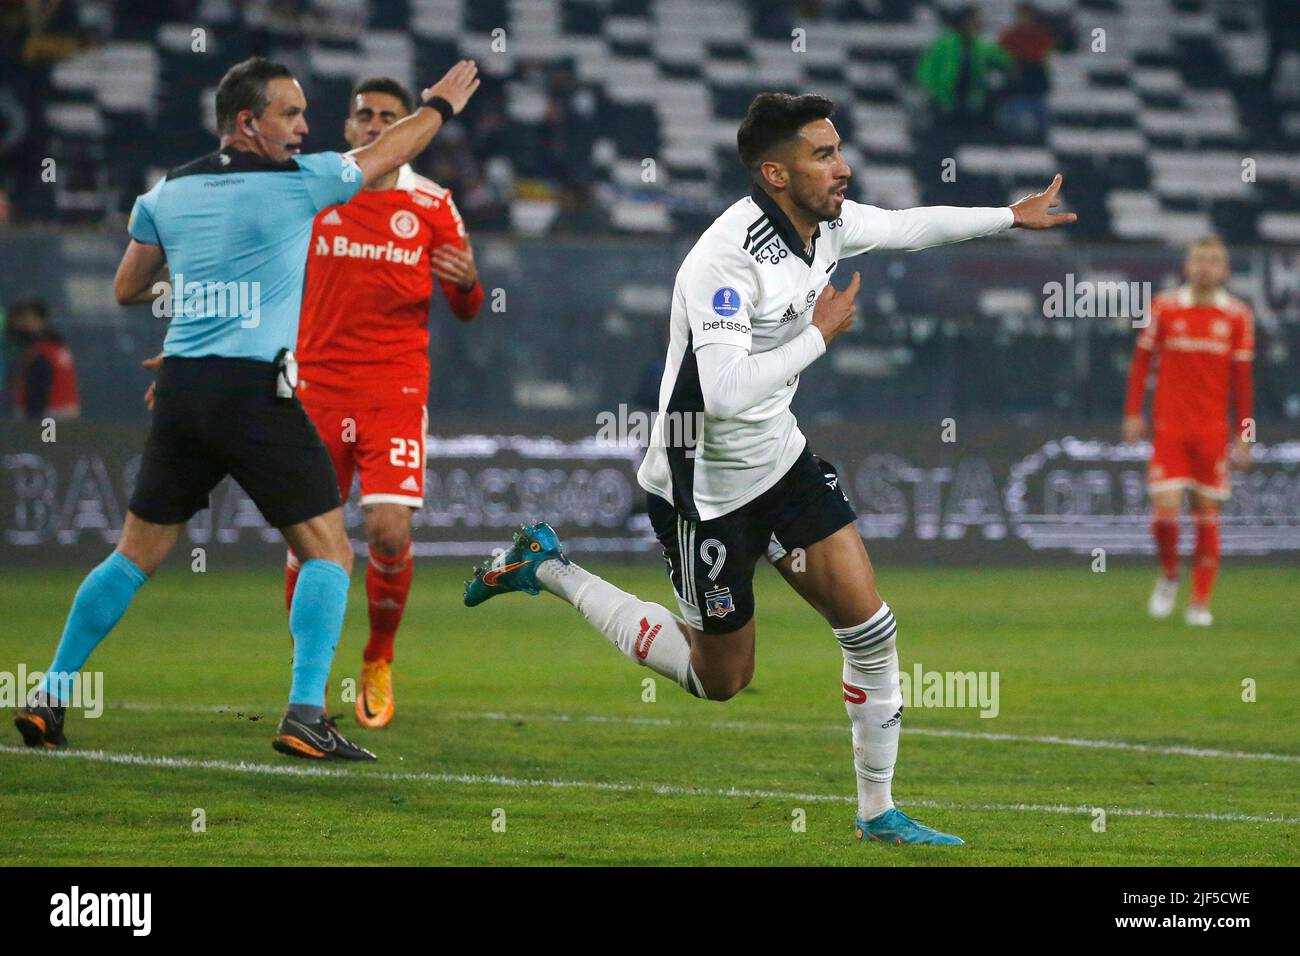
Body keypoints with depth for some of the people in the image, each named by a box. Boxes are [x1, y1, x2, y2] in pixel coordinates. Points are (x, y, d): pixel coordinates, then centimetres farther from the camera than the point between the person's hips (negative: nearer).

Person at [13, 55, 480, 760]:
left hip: (179, 387, 5)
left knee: (137, 553, 15)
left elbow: (127, 290, 20)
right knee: (327, 551, 1)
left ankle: (49, 697, 14)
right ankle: (305, 714, -11)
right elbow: (387, 154, 13)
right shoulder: (298, 181, -3)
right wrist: (438, 107, 31)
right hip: (256, 388, -5)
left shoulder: (166, 194, 9)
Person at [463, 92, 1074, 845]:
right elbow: (726, 391, -38)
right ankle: (548, 570, 24)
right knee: (721, 678, 10)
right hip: (705, 485, -7)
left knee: (871, 626, -3)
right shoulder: (725, 258, -30)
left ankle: (878, 812, 11)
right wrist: (821, 333, -27)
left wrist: (1012, 216, 26)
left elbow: (909, 225, 18)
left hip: (781, 458, 7)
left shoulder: (829, 222, -4)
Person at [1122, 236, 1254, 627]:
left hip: (1213, 429, 1)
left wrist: (1244, 435, 4)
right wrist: (1133, 413, 1)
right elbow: (1141, 360, 7)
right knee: (1165, 508, -10)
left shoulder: (1237, 316, 3)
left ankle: (1200, 602, 10)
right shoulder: (1164, 308, 1)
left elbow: (1242, 378, 7)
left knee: (1207, 513, 1)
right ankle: (1169, 574, 18)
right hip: (1169, 426, -1)